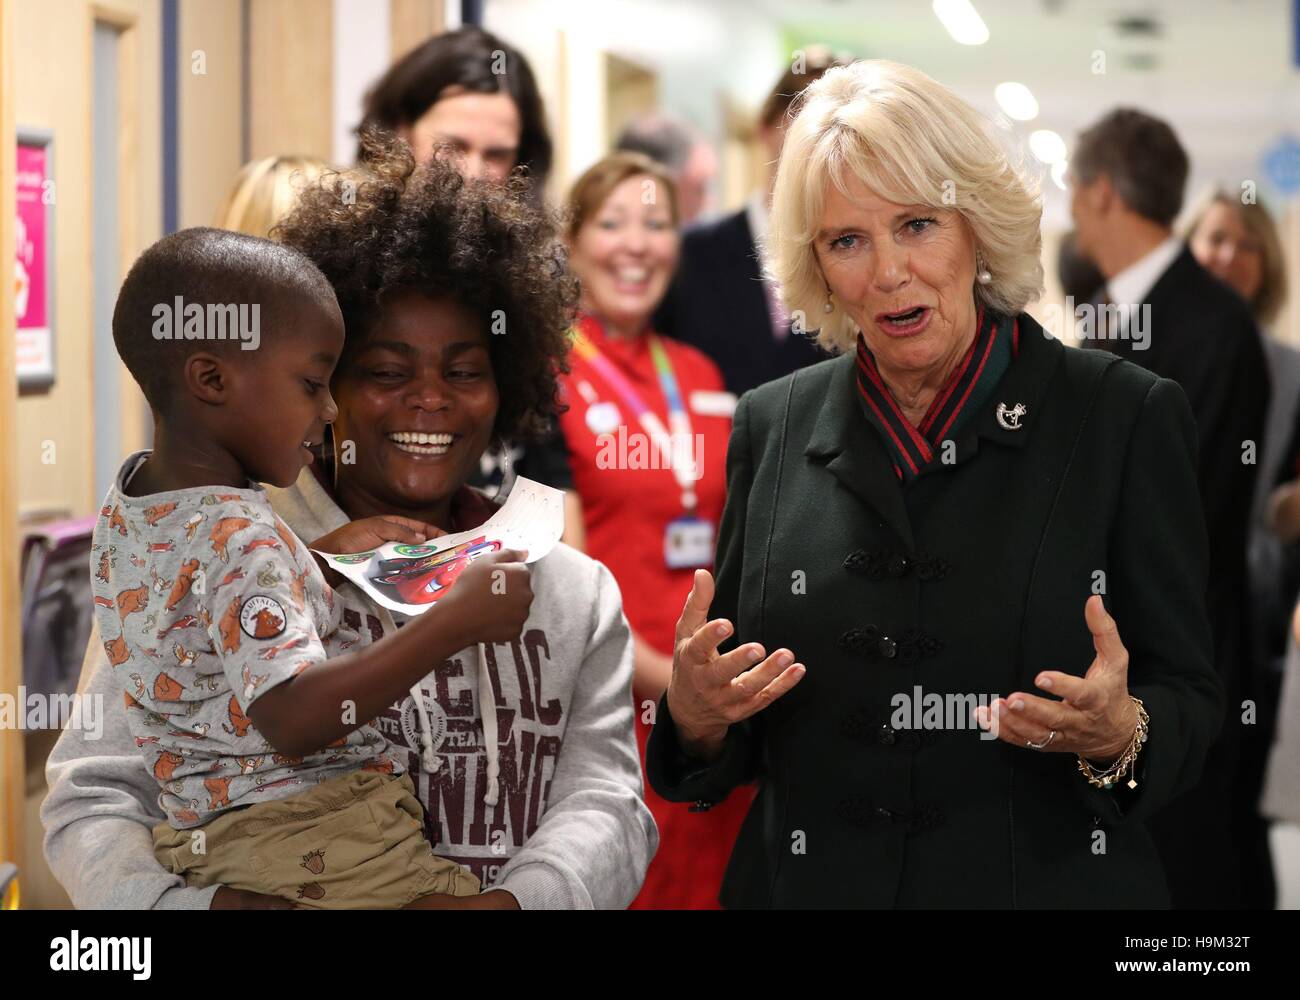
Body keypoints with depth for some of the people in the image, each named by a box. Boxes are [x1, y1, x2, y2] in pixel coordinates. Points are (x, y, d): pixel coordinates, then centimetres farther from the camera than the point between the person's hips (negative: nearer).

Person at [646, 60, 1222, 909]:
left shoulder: (1126, 416, -7)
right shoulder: (772, 426, 2)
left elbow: (1192, 706, -5)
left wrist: (1119, 734, -25)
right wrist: (697, 715, -14)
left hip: (1050, 880, -2)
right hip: (809, 882, 3)